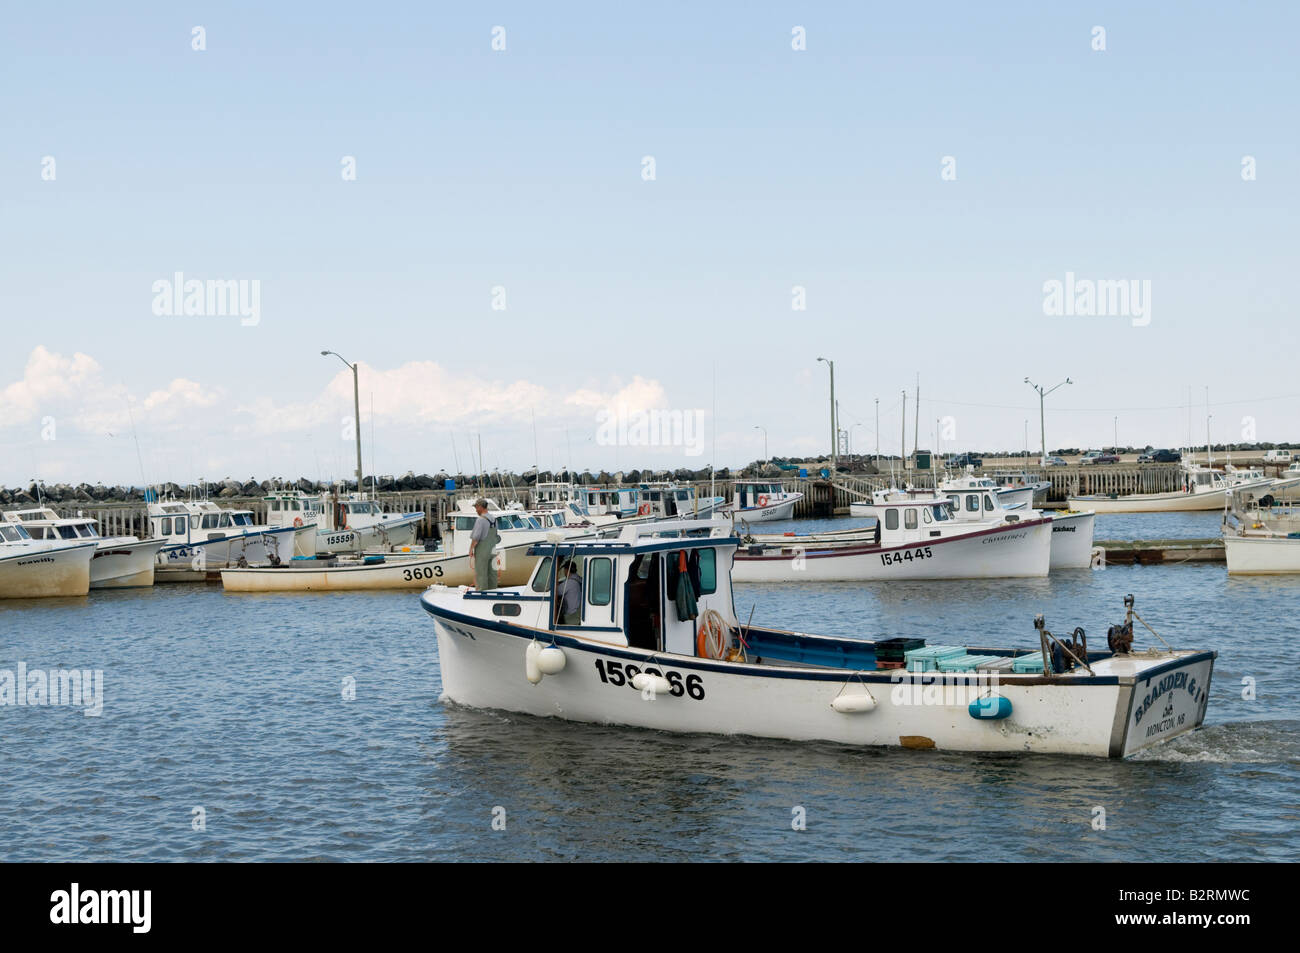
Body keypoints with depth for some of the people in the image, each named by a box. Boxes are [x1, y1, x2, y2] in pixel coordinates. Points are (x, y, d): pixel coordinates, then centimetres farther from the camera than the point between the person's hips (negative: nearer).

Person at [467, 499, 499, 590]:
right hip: (491, 551, 8)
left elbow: (476, 537, -22)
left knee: (480, 575, -4)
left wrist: (471, 549, -13)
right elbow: (497, 537, 16)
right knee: (491, 574, 9)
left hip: (481, 551, -8)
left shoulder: (480, 520, -16)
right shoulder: (493, 520, 11)